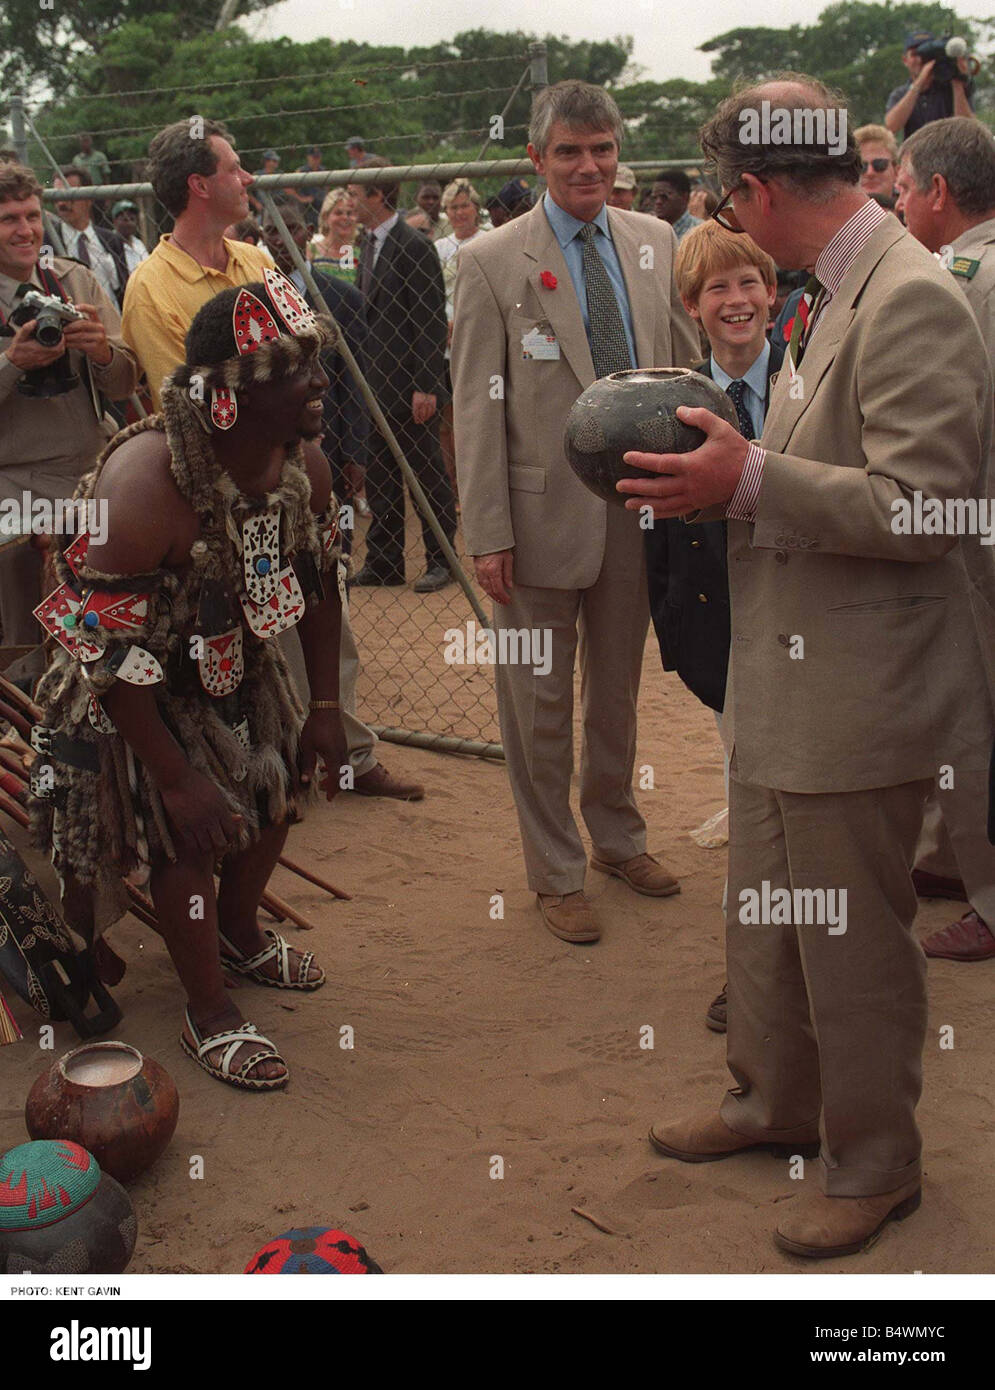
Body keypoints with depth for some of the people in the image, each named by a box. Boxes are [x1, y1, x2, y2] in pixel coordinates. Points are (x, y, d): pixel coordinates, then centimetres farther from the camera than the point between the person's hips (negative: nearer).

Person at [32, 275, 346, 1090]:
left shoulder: (302, 463, -16)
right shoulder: (146, 483, -38)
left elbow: (320, 584, 1)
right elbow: (111, 655, -32)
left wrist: (325, 706, 3)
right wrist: (177, 779, -27)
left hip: (239, 659, 7)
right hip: (138, 685, -7)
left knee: (280, 785, 12)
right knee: (189, 825, -11)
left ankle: (238, 932, 42)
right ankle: (210, 1017, 11)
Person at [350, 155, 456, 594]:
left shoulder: (414, 247, -13)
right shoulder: (368, 244, 13)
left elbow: (431, 322, -16)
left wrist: (425, 386, -19)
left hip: (409, 384, -8)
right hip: (374, 382, 8)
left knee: (426, 473, 3)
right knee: (378, 475, 13)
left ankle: (440, 560, 14)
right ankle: (383, 562, 22)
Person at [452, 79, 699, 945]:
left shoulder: (655, 244, 6)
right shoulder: (493, 263, -7)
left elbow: (687, 366, 12)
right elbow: (477, 407, -8)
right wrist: (488, 533, -12)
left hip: (639, 505, 4)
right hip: (545, 509, -4)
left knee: (618, 687, 18)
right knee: (541, 700, 7)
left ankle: (618, 838, 38)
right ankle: (555, 873, 24)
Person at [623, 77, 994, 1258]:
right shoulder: (833, 295, 12)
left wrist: (749, 481, -25)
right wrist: (724, 475, 6)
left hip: (856, 696, -10)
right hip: (780, 680, 10)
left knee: (852, 942, 7)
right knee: (763, 915, 22)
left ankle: (873, 1163, 28)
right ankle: (773, 1101, 43)